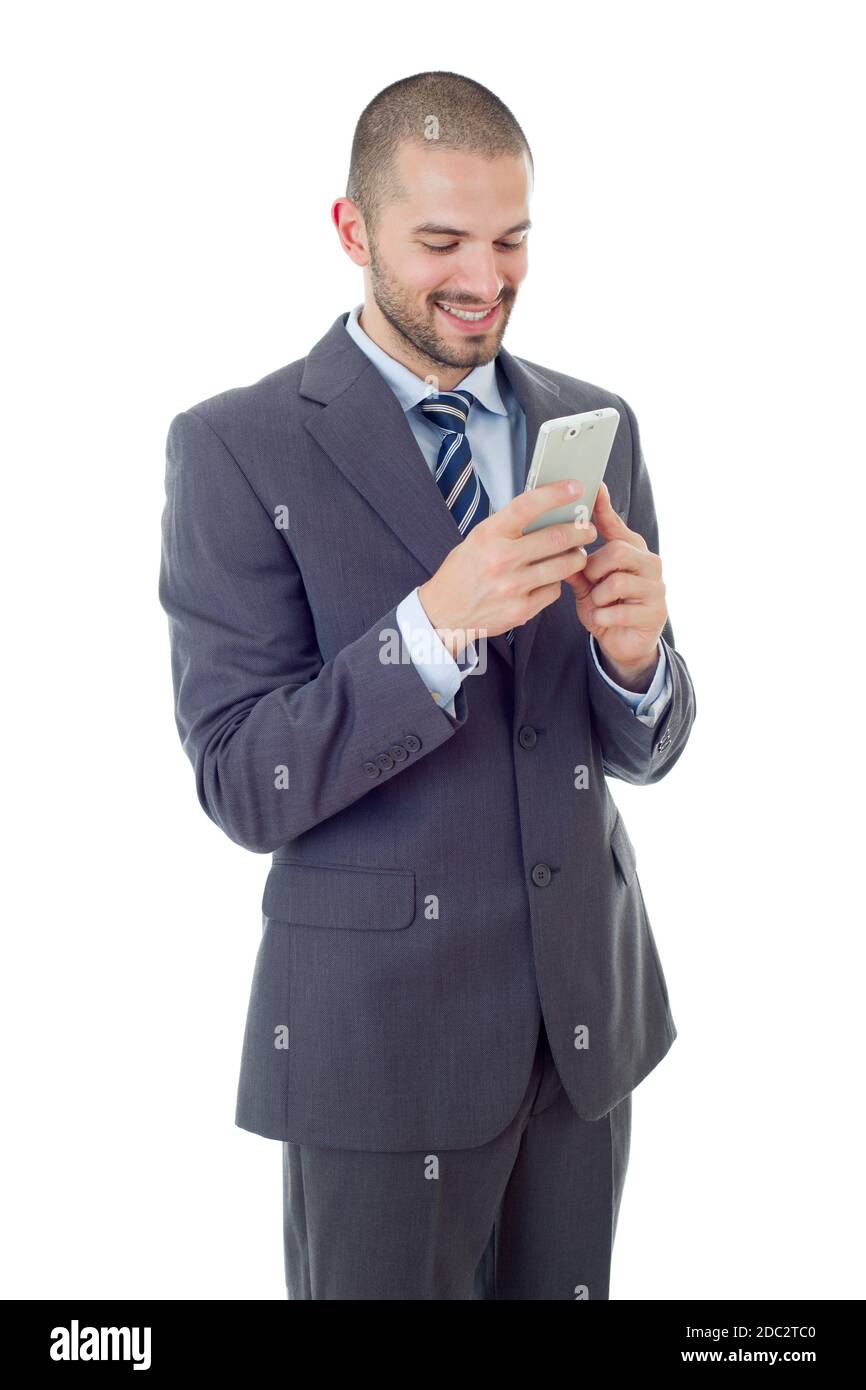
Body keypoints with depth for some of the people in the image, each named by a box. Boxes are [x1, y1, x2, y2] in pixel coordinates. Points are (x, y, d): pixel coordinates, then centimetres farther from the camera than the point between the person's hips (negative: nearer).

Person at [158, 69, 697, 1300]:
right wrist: (434, 625, -28)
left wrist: (634, 655, -18)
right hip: (381, 1026, -4)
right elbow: (241, 786, -14)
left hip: (589, 1005, 5)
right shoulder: (237, 449, -10)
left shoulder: (595, 425, 4)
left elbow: (643, 749, 5)